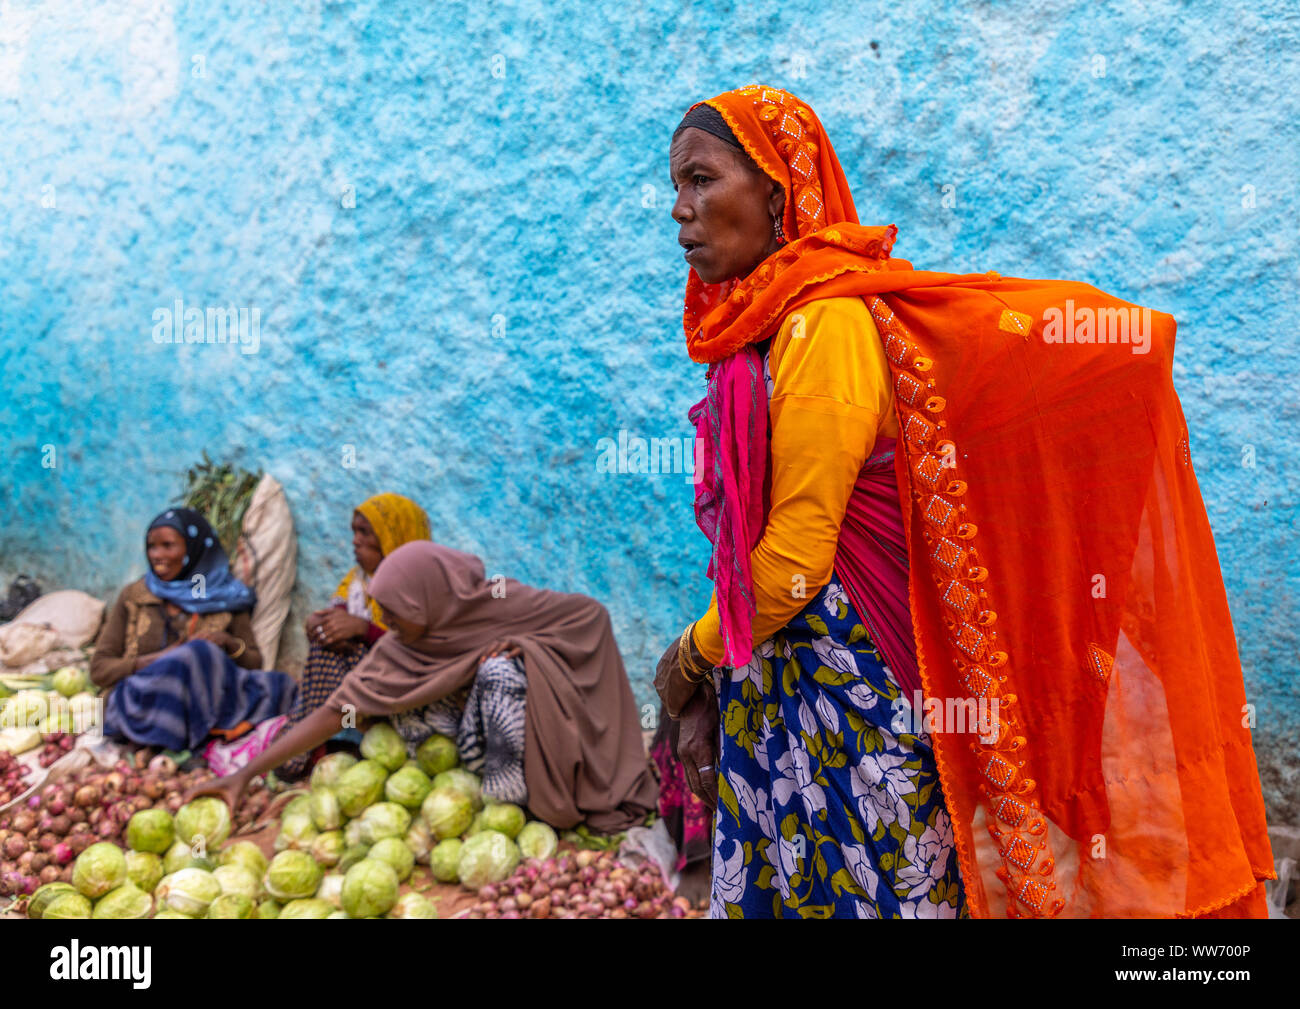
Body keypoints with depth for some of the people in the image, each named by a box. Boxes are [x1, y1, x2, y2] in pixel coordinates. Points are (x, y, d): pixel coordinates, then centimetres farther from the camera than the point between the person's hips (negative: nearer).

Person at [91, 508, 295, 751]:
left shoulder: (225, 599, 12)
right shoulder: (132, 597, 12)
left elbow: (254, 664, 11)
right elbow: (99, 669, 8)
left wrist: (229, 643, -11)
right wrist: (152, 661, -11)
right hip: (135, 702, -2)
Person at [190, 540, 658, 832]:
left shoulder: (499, 603, -20)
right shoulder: (396, 649, -12)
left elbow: (591, 613, -13)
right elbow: (334, 711, -15)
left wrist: (522, 643, -24)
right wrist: (245, 775, -22)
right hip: (473, 737, 3)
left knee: (499, 670, -32)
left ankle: (509, 795, -17)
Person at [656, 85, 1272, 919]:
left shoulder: (828, 323, -17)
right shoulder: (751, 332, 9)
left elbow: (796, 555, -18)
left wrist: (692, 658, -3)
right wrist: (714, 697, 10)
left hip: (849, 694, -8)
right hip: (767, 690, 8)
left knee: (857, 887, 6)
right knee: (766, 889, 16)